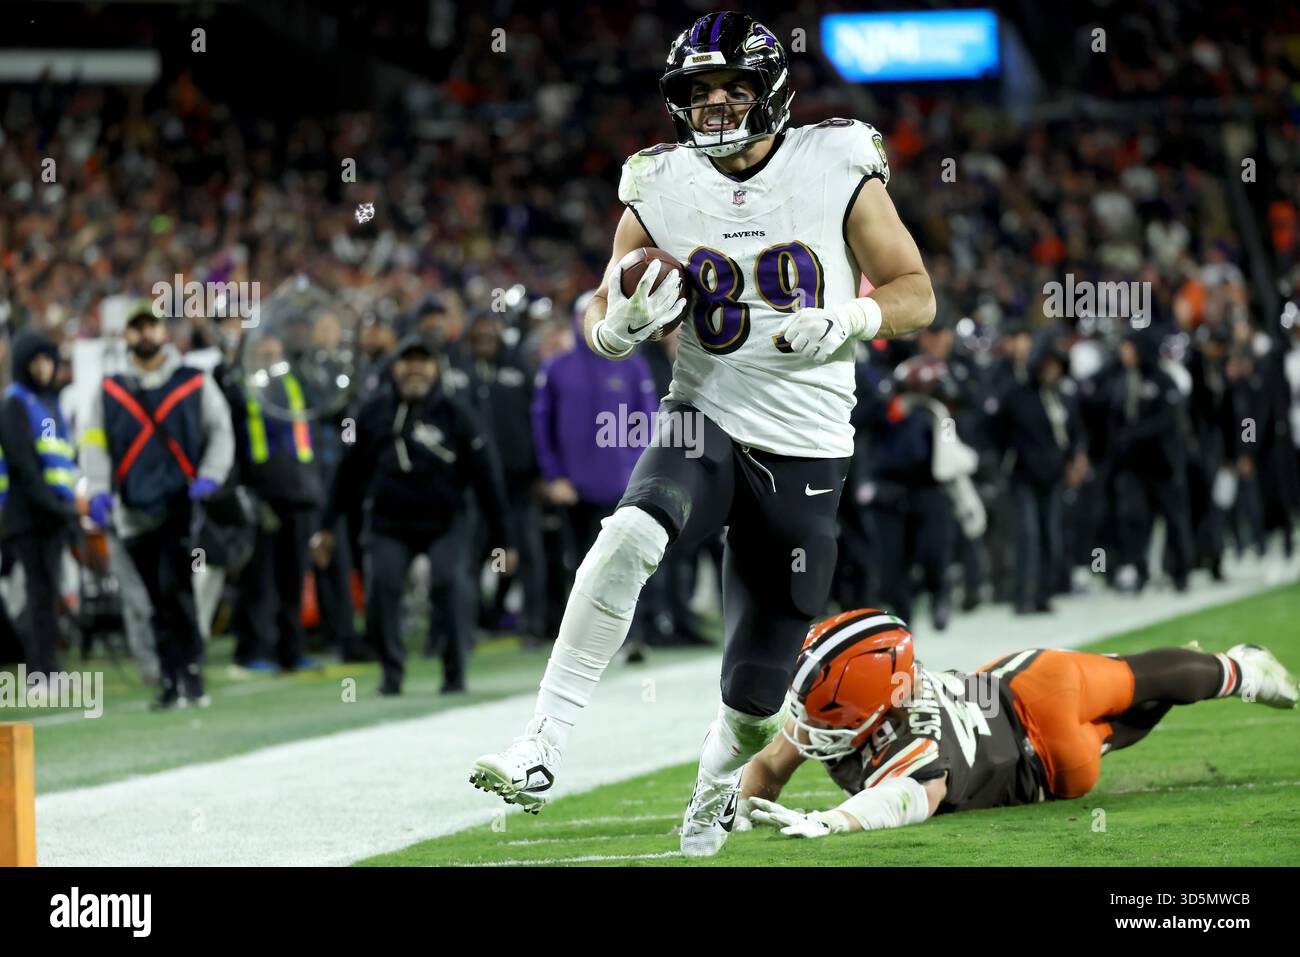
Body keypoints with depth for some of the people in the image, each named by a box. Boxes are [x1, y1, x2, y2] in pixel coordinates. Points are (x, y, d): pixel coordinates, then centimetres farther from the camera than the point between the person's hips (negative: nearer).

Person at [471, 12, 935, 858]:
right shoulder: (659, 192, 1)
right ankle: (542, 751, -35)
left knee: (757, 692, 4)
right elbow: (601, 321, 9)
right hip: (704, 420, 1)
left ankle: (718, 783, 41)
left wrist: (846, 322, -20)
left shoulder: (836, 170, -5)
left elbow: (915, 295, 0)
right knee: (629, 536, -34)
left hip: (804, 453, -1)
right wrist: (622, 324, -16)